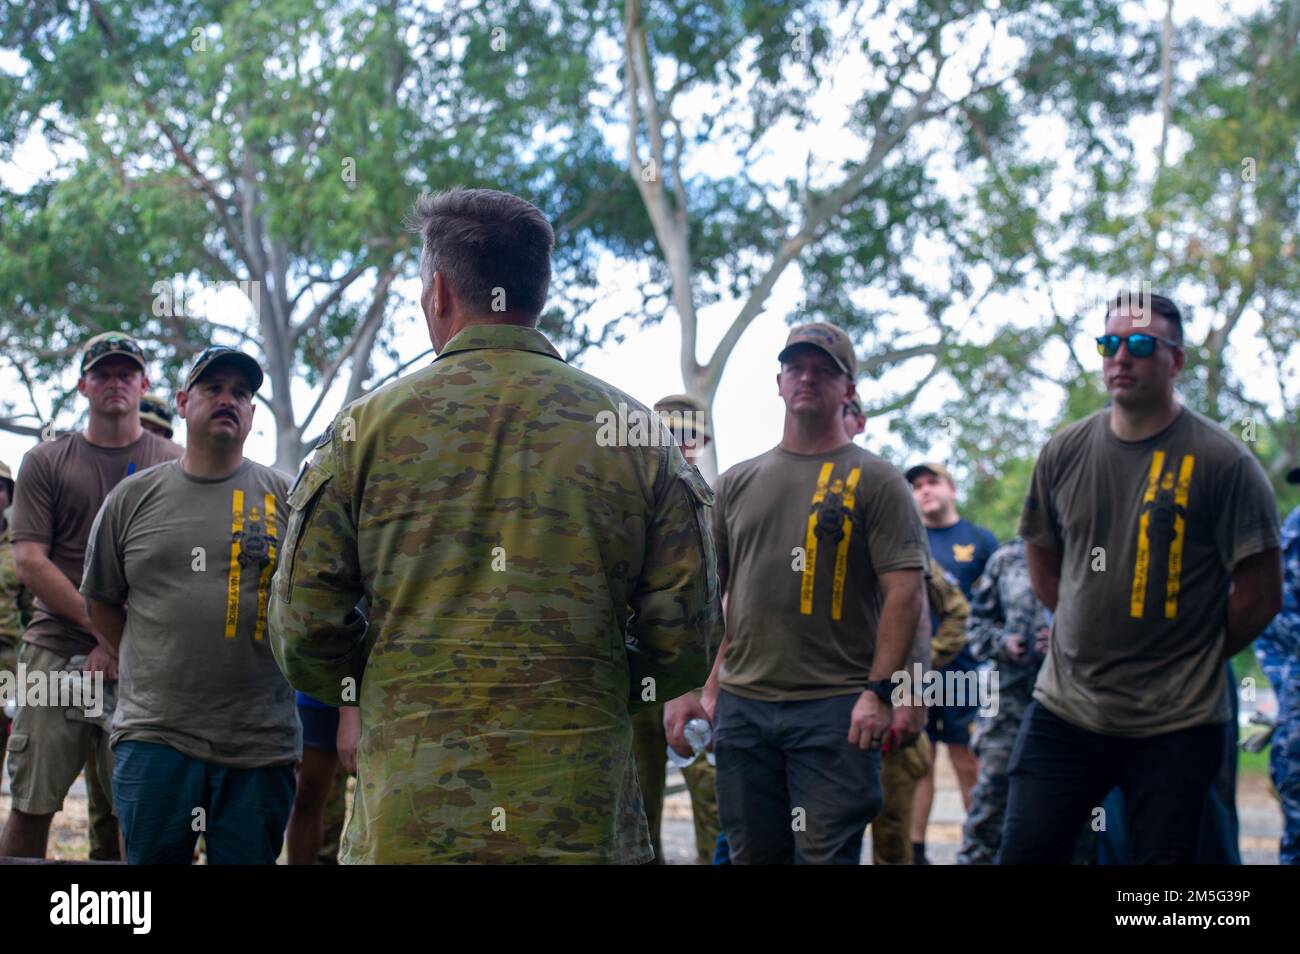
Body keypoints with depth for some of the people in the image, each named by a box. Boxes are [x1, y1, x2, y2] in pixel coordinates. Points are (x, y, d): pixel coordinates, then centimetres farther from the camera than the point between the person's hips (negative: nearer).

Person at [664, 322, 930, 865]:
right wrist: (688, 688, 7)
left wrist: (880, 691, -15)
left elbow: (905, 592, -6)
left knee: (825, 854, -5)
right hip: (741, 705, 4)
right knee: (752, 854, 9)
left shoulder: (874, 482, 2)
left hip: (835, 708, -4)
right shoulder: (738, 484, 15)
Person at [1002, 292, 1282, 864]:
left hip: (1176, 725, -3)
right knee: (1025, 853, 3)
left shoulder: (1221, 461, -8)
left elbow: (1260, 595, -6)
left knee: (1164, 856, 5)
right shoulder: (1063, 454, 5)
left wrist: (1193, 660, 2)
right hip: (1065, 708, 4)